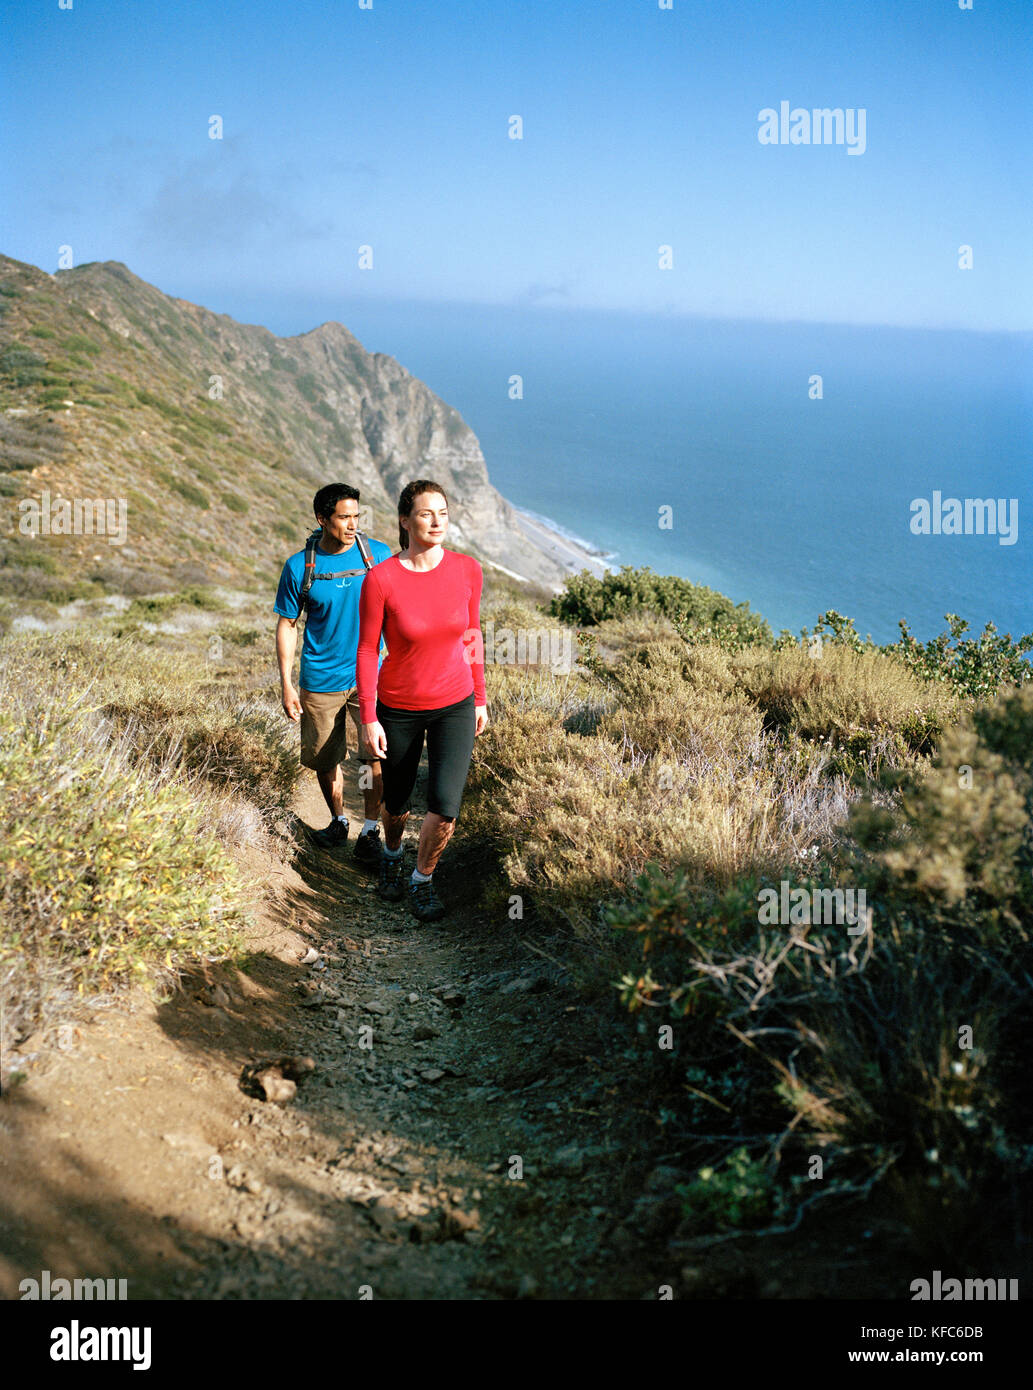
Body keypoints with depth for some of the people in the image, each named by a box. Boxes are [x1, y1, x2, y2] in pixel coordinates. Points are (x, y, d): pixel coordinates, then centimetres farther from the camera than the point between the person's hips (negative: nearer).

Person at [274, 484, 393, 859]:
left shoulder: (379, 555, -3)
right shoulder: (299, 566, -5)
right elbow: (287, 625, 3)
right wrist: (286, 685, -1)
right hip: (320, 681, 1)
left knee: (375, 755, -10)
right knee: (325, 759, 11)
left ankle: (370, 830, 7)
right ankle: (338, 820, 34)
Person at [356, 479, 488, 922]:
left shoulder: (466, 569, -9)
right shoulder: (380, 578, -18)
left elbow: (471, 635, 4)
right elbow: (366, 651, -10)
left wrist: (480, 698, 9)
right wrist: (368, 719, -9)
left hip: (454, 706, 1)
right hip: (399, 708, -1)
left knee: (445, 809, -10)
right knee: (398, 801, 18)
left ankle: (423, 880, 20)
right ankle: (391, 852, 54)